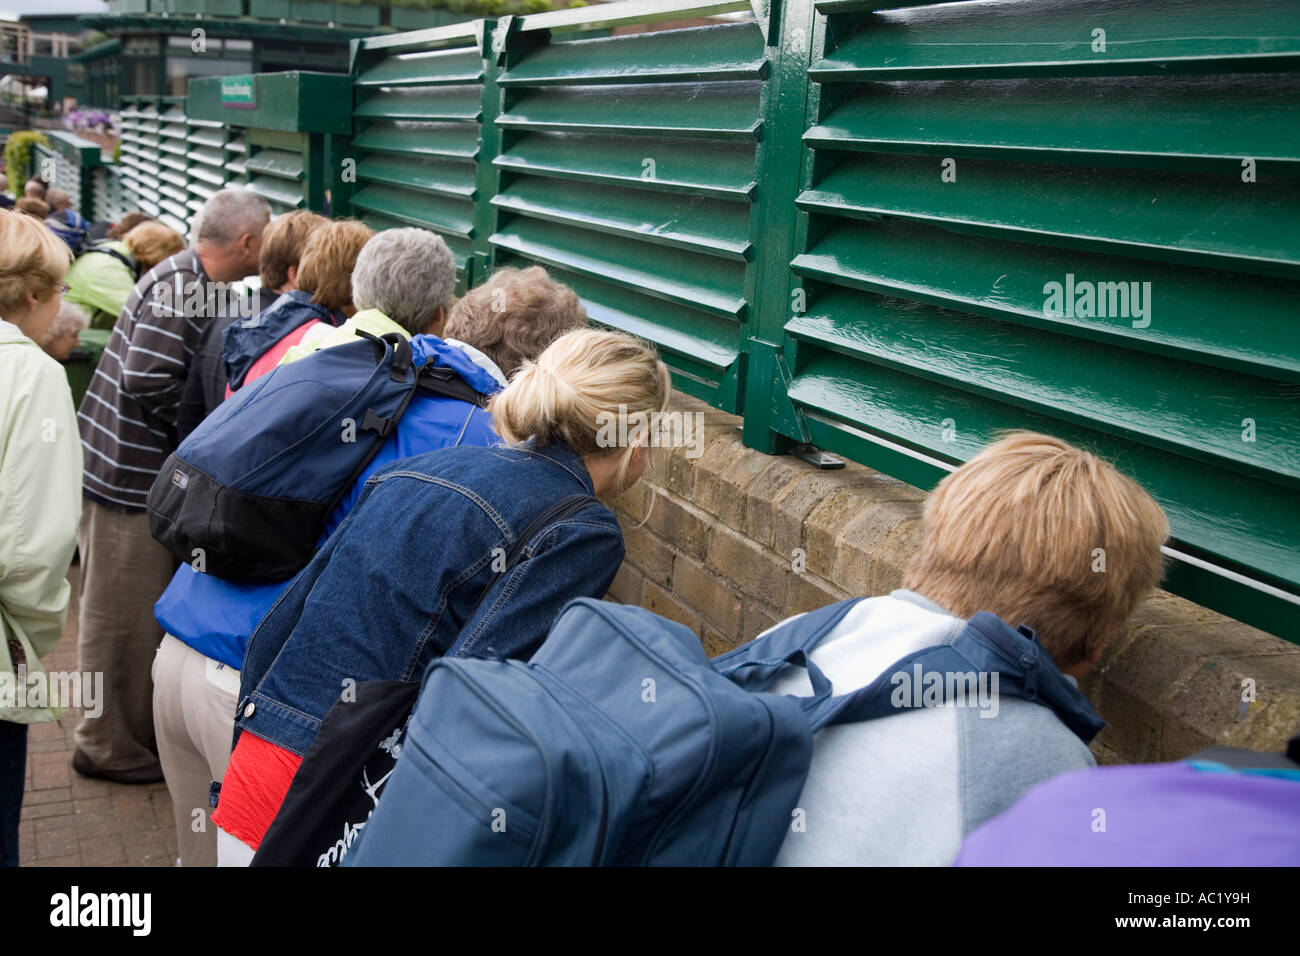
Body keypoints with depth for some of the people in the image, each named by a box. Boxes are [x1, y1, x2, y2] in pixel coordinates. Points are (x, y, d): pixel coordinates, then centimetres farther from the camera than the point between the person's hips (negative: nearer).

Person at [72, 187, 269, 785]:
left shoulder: (194, 280, 9)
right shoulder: (182, 287, -20)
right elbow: (146, 383, -25)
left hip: (142, 470, 9)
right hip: (127, 474, -9)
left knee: (139, 613, 19)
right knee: (120, 617, 5)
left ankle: (138, 729, 34)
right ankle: (108, 746, 19)